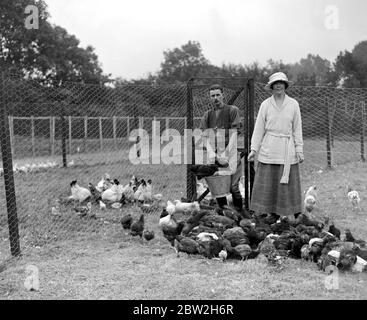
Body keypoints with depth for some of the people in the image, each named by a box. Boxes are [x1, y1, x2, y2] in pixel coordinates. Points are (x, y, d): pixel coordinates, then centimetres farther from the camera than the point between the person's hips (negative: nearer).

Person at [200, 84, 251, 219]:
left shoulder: (232, 110, 2)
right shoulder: (207, 115, 12)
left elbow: (234, 134, -5)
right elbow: (205, 137, 4)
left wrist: (225, 153, -15)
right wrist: (213, 154, -13)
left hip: (230, 153, -3)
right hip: (214, 155, 3)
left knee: (233, 186, -6)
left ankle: (240, 210, 13)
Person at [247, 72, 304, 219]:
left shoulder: (293, 104, 4)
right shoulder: (265, 105, 3)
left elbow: (297, 129, 6)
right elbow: (259, 128, 4)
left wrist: (299, 150, 2)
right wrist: (254, 149, -2)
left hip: (288, 150, 0)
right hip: (269, 149, 0)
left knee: (290, 183, 1)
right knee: (268, 183, 0)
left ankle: (297, 215, 9)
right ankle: (272, 213, 10)